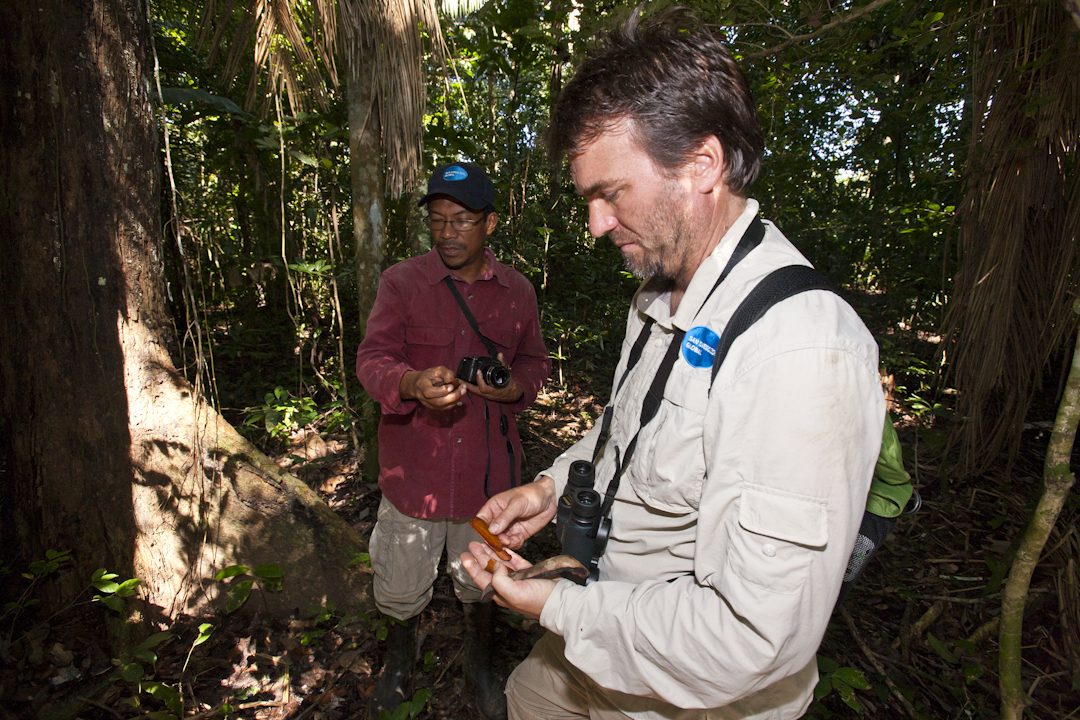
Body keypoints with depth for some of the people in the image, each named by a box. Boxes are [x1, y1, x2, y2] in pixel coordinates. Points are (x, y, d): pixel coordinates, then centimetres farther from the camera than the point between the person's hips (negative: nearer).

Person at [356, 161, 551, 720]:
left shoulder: (517, 291, 3)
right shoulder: (401, 282, -4)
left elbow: (535, 361, 12)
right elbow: (372, 359, -12)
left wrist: (514, 388, -12)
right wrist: (413, 384, -34)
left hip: (488, 467, 2)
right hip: (414, 469, -1)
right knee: (401, 587, 16)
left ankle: (479, 665, 50)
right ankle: (398, 663, 49)